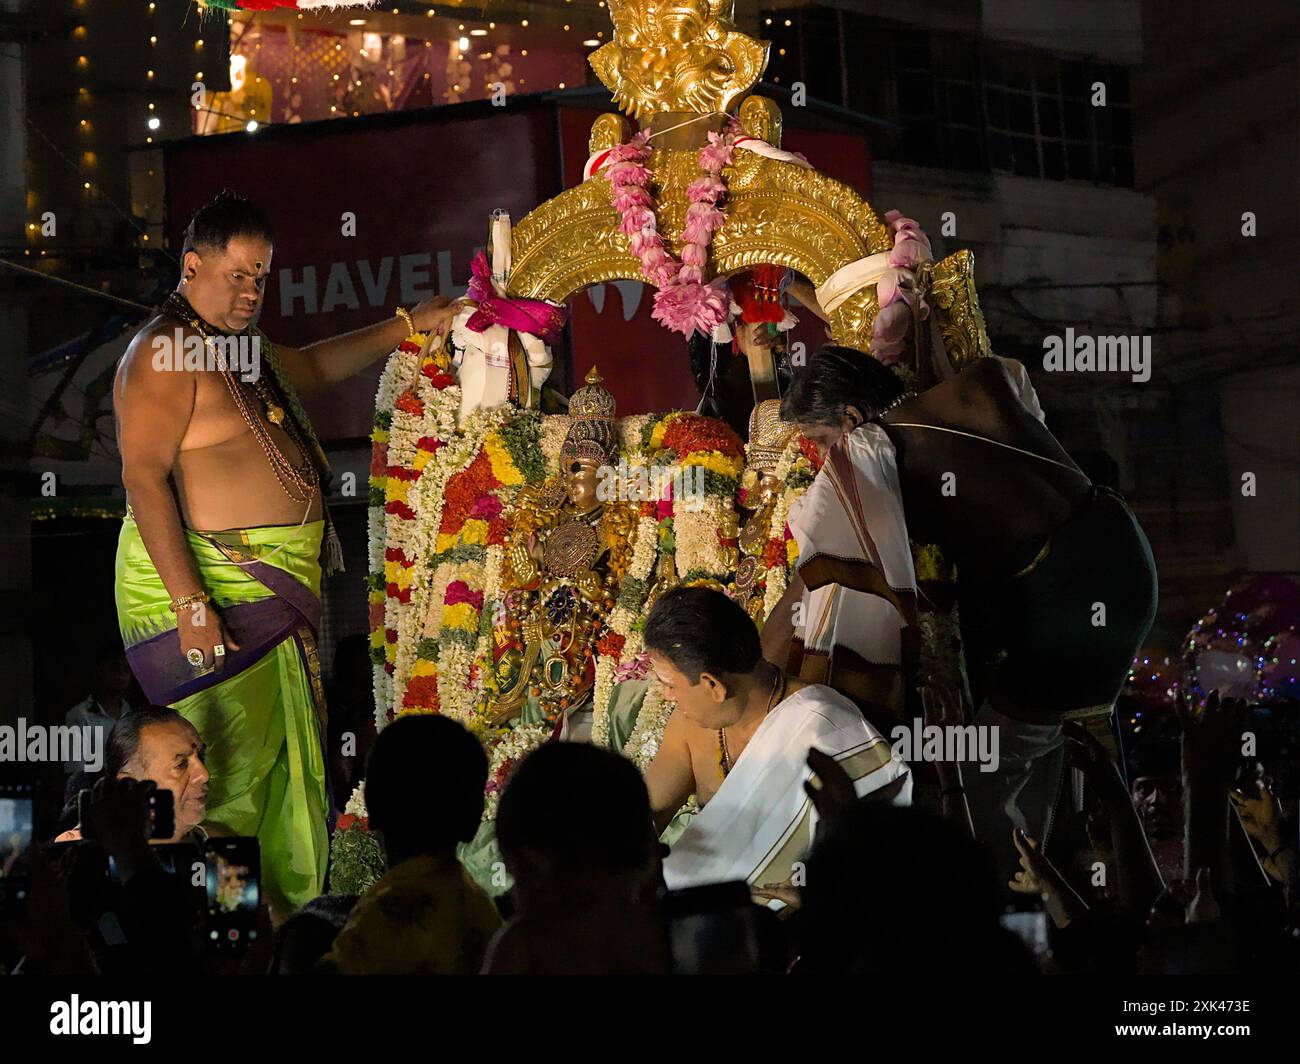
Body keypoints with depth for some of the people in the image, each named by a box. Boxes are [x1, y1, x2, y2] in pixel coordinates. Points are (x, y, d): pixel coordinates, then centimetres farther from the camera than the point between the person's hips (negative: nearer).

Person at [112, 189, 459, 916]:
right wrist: (190, 603, -25)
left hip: (273, 589, 10)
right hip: (208, 585, -10)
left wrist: (406, 329, 31)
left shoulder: (242, 348, 18)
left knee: (291, 758, 9)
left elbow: (314, 368, 38)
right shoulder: (166, 353, -12)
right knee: (236, 758, -11)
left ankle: (298, 912, 14)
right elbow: (144, 478, -19)